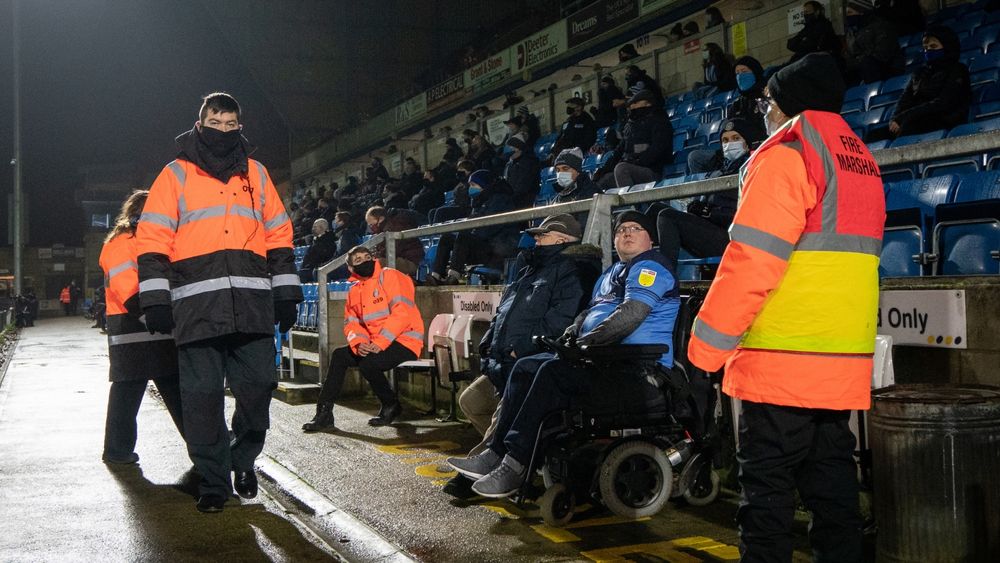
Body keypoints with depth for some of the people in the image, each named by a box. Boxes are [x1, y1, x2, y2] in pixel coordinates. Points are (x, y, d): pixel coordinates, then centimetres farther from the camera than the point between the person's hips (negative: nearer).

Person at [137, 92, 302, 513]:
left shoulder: (255, 173, 18)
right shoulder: (177, 174, 9)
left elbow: (278, 235, 18)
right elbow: (152, 240, 4)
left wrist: (285, 293, 12)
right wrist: (155, 299, -5)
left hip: (252, 303, 2)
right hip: (197, 304, -2)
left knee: (257, 385, -1)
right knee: (202, 395, -1)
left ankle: (243, 459, 23)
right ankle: (213, 482, 11)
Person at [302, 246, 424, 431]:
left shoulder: (390, 276, -8)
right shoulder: (355, 290, 13)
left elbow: (402, 313, -19)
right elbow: (351, 323, 7)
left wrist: (379, 343, -25)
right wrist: (359, 343, -15)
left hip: (405, 340, -8)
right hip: (374, 345, 8)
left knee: (368, 364, -27)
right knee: (339, 356, -3)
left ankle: (391, 406, -2)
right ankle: (324, 413, -1)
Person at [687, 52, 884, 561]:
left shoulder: (787, 154, -10)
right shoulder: (862, 162, 17)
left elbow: (751, 259, -18)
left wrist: (708, 343, -12)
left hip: (782, 362, -8)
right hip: (845, 362, 8)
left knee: (767, 486, -2)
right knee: (832, 481, 13)